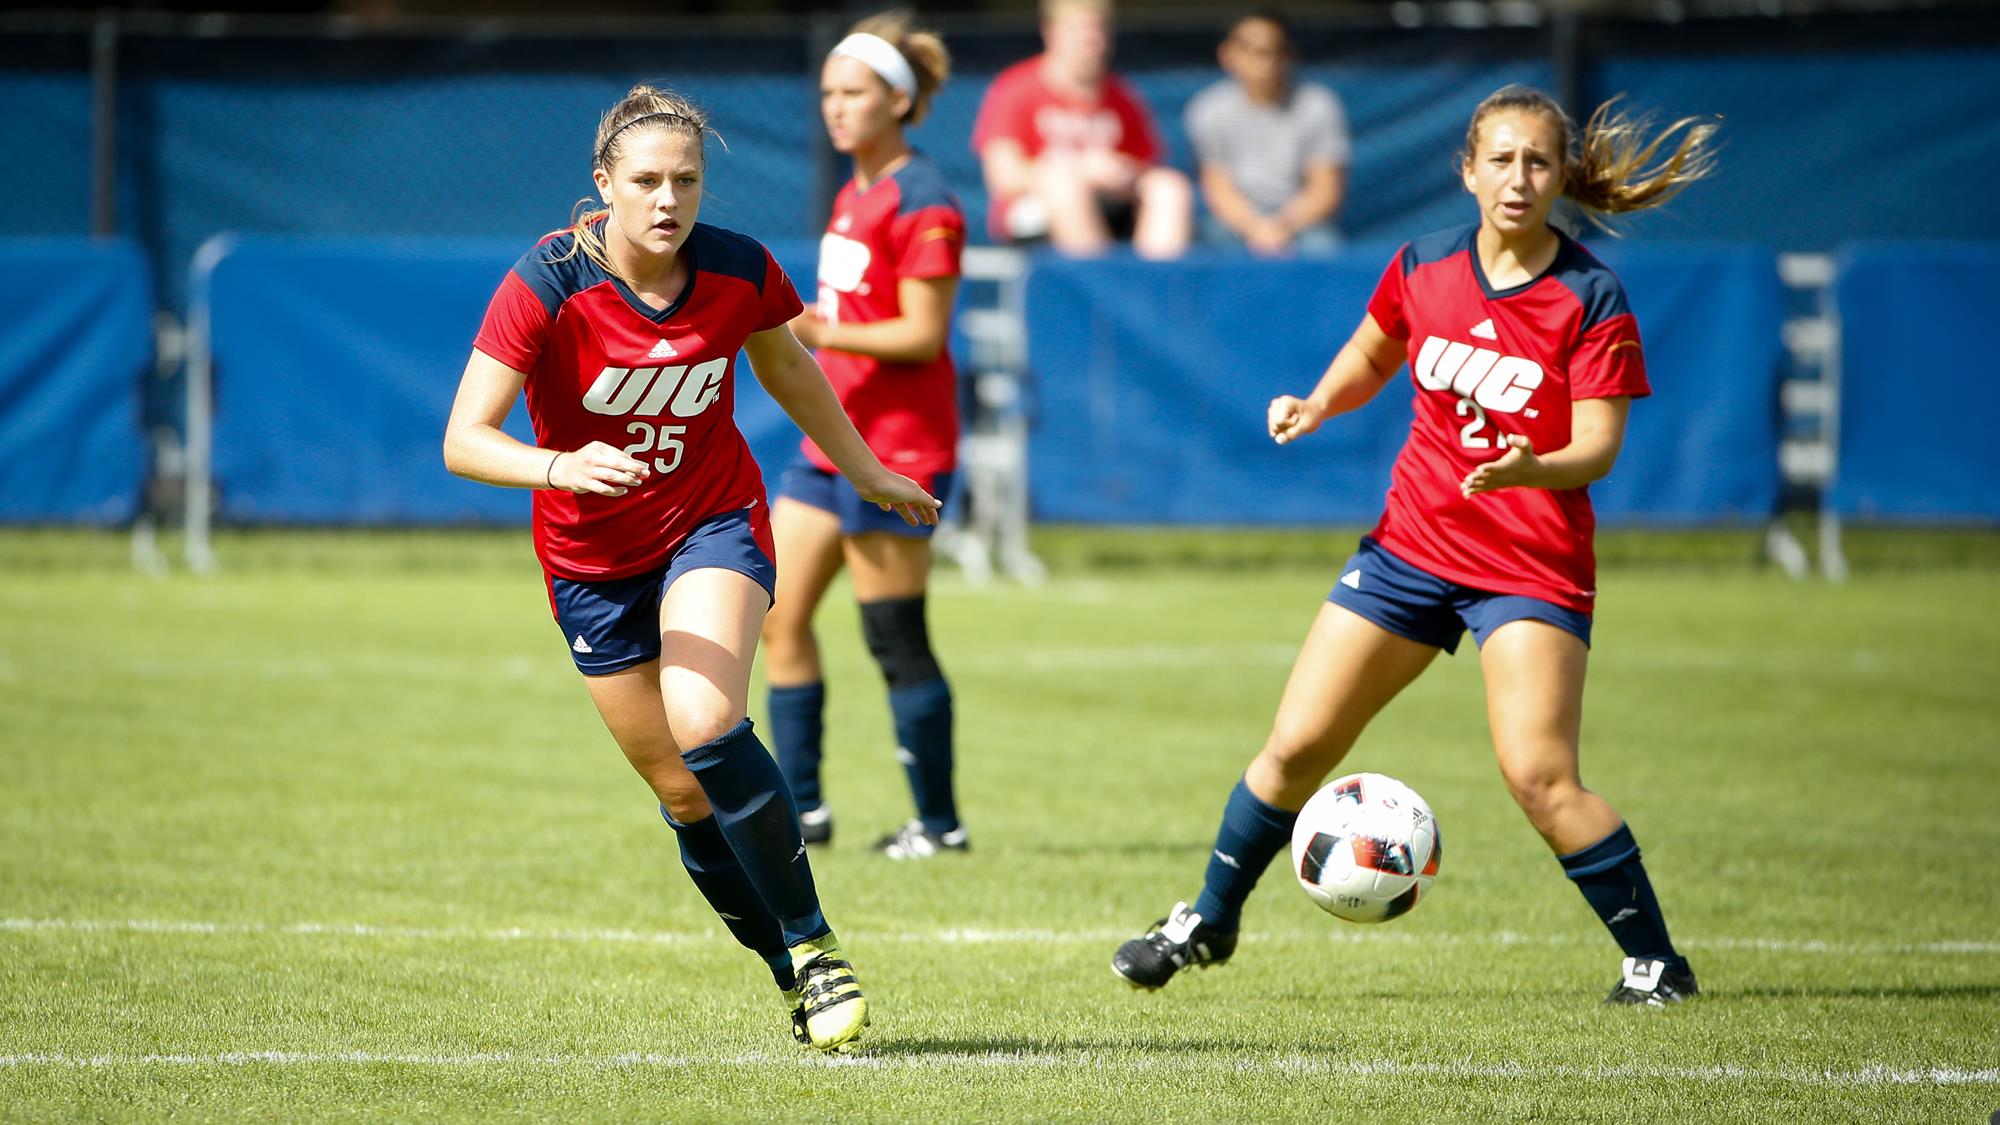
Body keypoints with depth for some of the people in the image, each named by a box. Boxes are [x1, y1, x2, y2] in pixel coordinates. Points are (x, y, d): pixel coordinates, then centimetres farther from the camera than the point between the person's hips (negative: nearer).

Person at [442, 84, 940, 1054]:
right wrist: (560, 467, -45)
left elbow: (787, 368, 10)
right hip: (593, 560, 1)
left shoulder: (738, 273, -13)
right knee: (686, 797, 3)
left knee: (704, 729, -27)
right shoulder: (546, 286, -21)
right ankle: (796, 976, 21)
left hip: (714, 522, -1)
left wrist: (867, 473, 23)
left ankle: (813, 945, -15)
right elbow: (463, 442, -26)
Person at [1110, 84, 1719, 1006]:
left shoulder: (1590, 299, -12)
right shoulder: (1424, 268, 1)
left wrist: (1531, 470, -36)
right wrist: (1317, 405, 1)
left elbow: (1597, 446, -16)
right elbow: (1370, 353, 20)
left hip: (1532, 566, -5)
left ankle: (1654, 960, -3)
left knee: (1539, 779, -18)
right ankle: (1208, 921, 27)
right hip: (1413, 543, 5)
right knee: (1297, 747, 6)